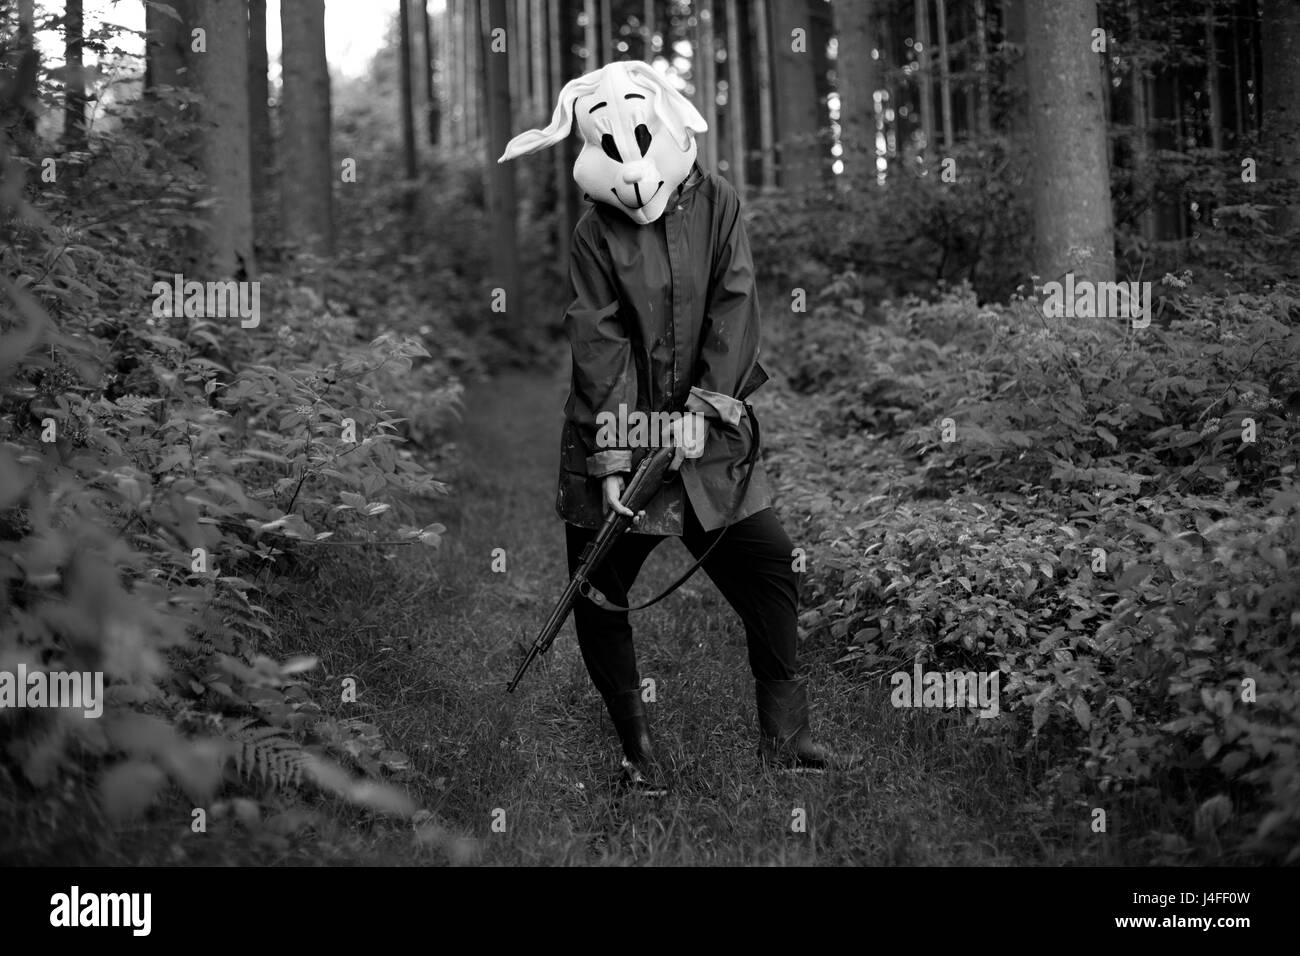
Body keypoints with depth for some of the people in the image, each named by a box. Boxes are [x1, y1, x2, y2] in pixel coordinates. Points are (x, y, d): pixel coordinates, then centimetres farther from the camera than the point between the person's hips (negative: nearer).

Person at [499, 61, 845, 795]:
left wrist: (703, 408, -19)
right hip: (618, 434, -1)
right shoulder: (595, 233, -3)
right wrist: (613, 458, -18)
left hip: (707, 433, 1)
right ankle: (639, 754, 15)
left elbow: (735, 307, -8)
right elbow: (600, 347, -10)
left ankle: (784, 737, 9)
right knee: (601, 596, 2)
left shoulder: (717, 204, 0)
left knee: (771, 569, -2)